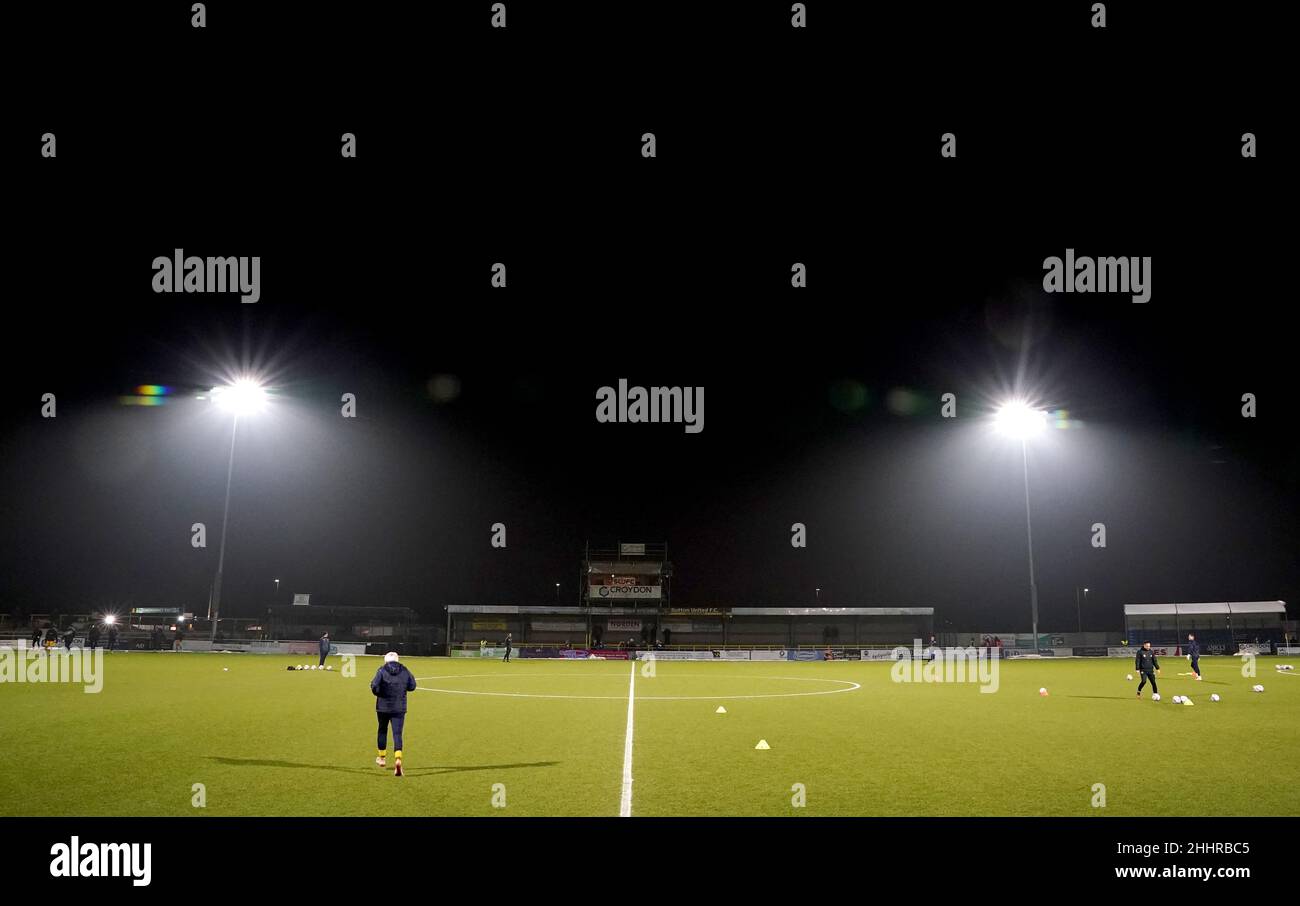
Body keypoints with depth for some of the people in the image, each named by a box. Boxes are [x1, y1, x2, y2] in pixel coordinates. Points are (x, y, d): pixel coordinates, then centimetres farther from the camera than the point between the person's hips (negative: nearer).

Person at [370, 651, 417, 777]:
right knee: (397, 733, -2)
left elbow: (375, 686, -16)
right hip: (399, 708, 1)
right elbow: (412, 686, 4)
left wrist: (378, 693, 6)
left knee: (382, 730, 20)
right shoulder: (405, 671, 0)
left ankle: (382, 757, 33)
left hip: (383, 707, -1)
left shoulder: (382, 670, -7)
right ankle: (398, 758, -23)